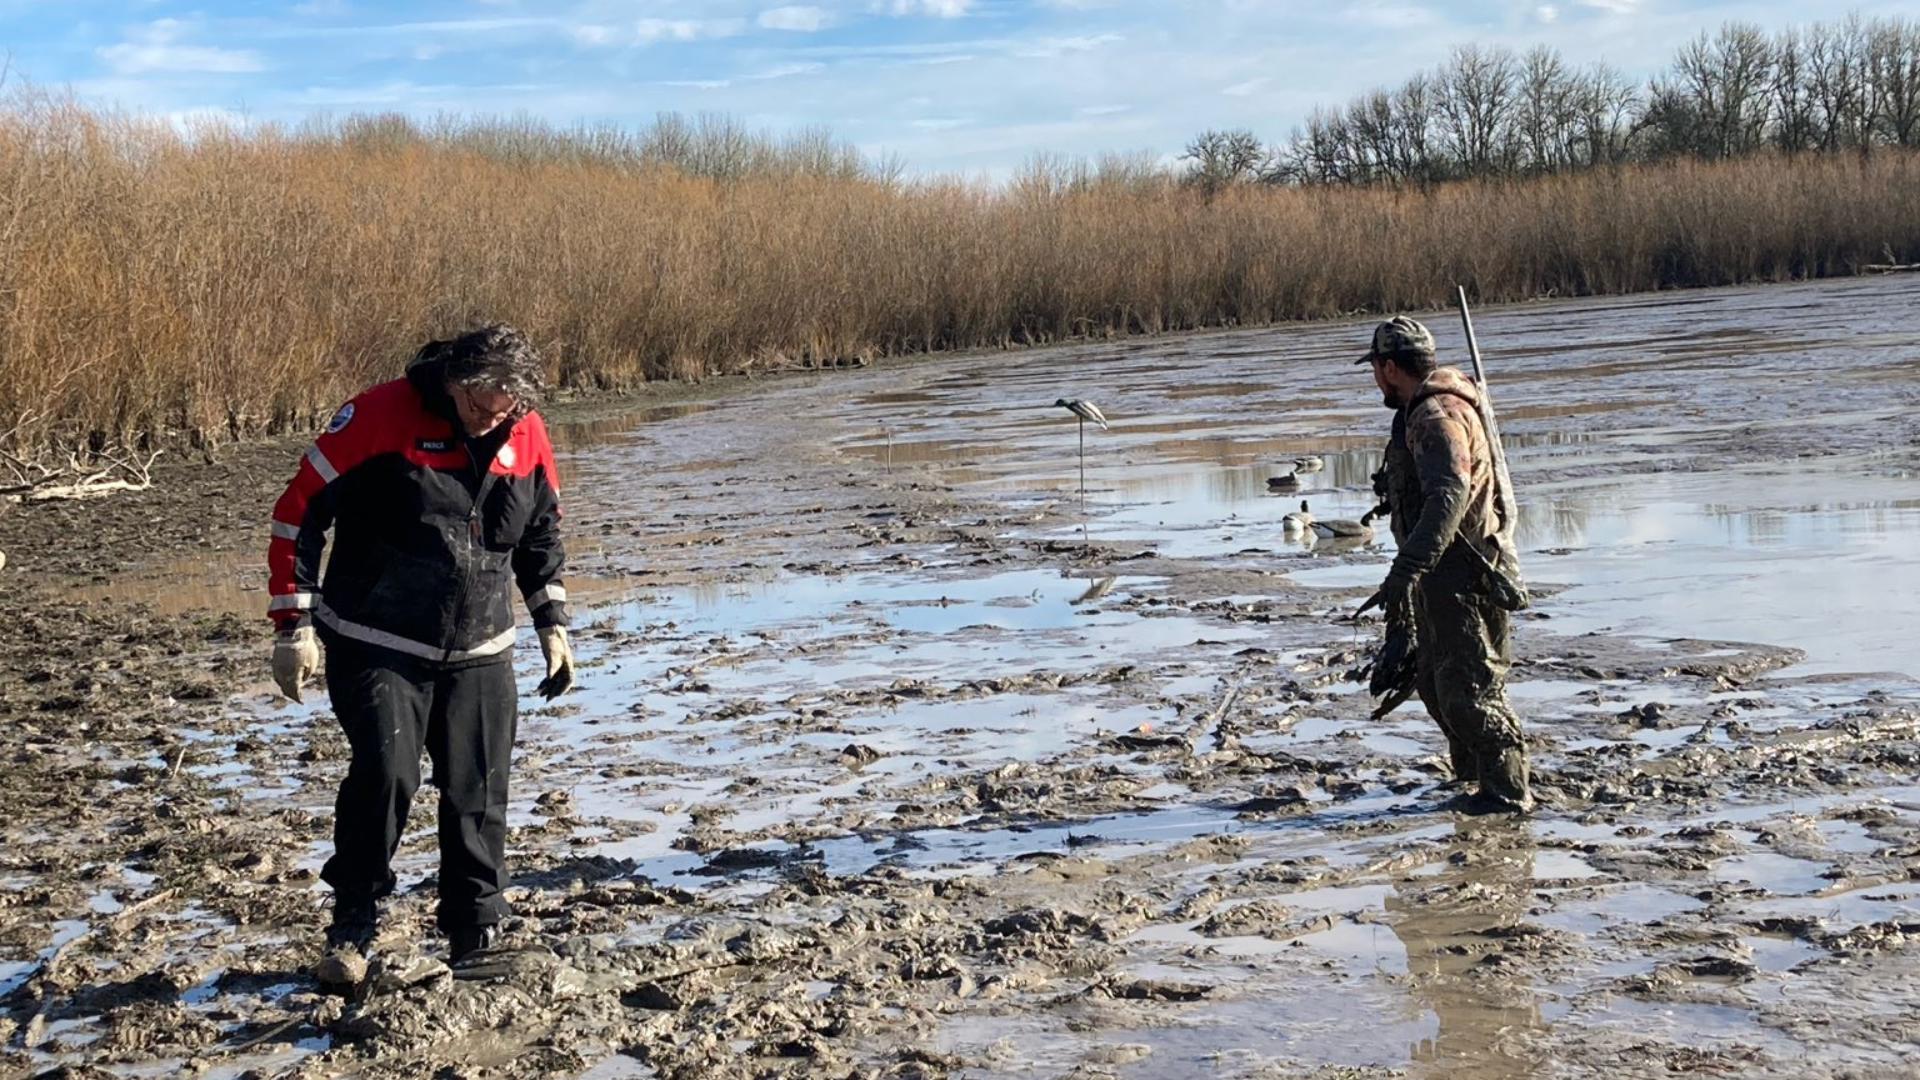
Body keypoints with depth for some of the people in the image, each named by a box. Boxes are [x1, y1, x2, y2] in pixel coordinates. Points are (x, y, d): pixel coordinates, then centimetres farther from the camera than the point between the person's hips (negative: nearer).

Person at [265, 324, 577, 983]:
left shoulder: (526, 435, -1)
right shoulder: (381, 417, -15)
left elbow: (542, 533, 16)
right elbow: (301, 510, -11)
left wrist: (552, 622, 12)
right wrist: (294, 623, -13)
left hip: (479, 654, 4)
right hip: (377, 648, -4)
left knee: (478, 795, 4)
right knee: (385, 774, -16)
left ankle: (477, 935, 19)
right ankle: (353, 926, 3)